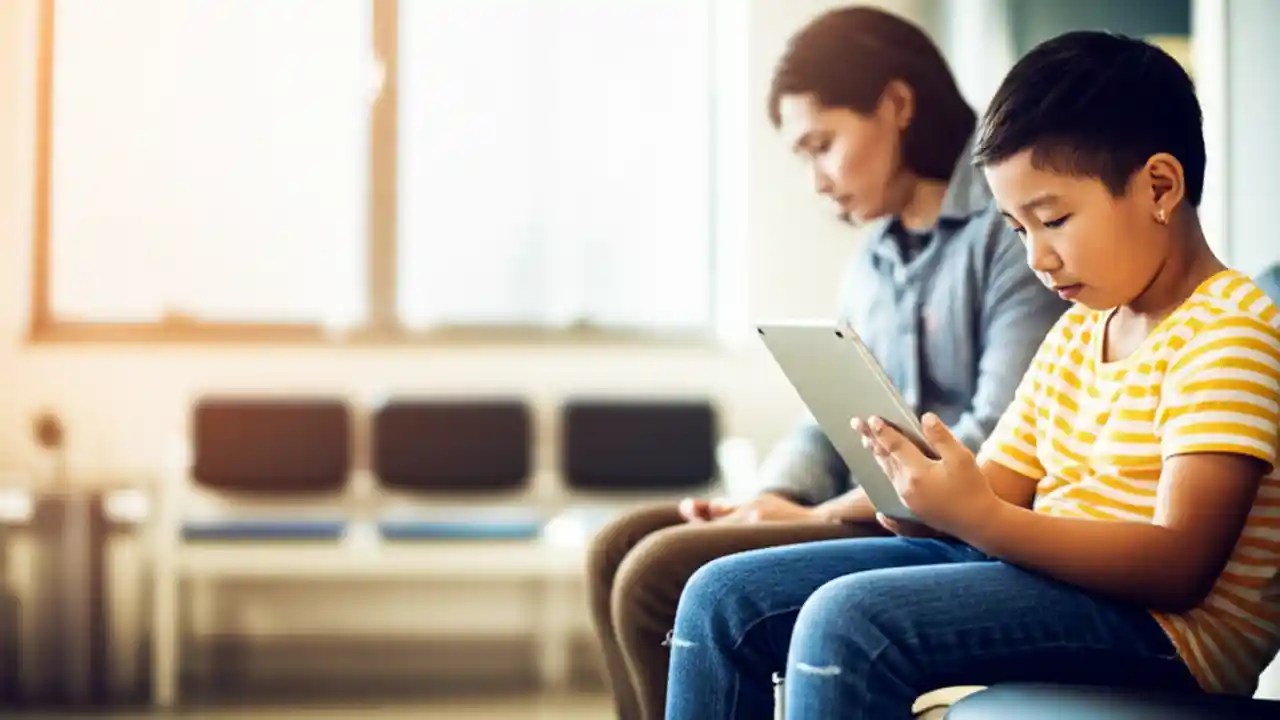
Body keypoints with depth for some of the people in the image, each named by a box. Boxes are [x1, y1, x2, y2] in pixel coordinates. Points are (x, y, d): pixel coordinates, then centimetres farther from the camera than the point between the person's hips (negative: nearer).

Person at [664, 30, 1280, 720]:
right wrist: (931, 491, -10)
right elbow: (997, 490, 13)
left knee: (847, 620, -30)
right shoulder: (1076, 333, 18)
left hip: (1165, 626, -9)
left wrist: (976, 518, -29)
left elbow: (1179, 567, -21)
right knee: (725, 597, 2)